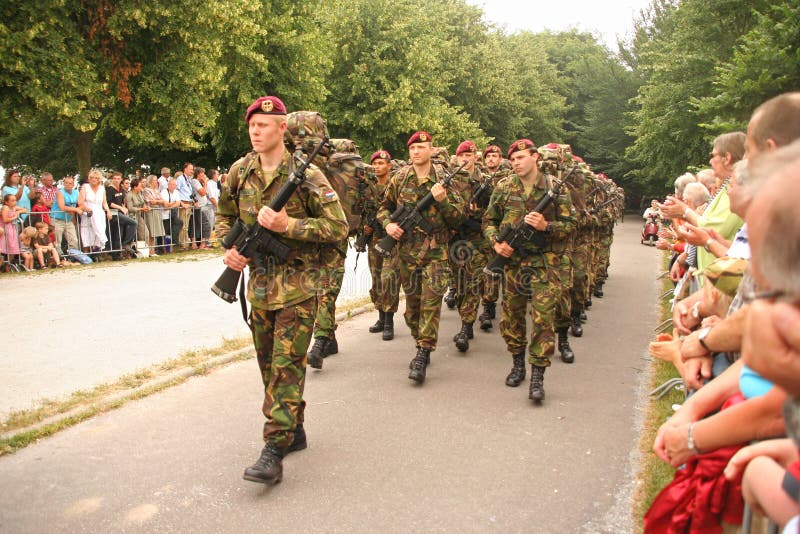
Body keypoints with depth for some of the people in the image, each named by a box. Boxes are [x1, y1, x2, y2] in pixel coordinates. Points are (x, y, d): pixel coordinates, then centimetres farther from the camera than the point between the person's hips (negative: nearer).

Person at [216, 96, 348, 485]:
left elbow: (338, 226, -13)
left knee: (287, 364, -8)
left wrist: (287, 225, -22)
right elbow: (224, 216, 19)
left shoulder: (305, 174, -12)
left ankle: (275, 450, -5)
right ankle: (293, 430, 30)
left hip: (296, 283, -6)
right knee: (268, 363, 14)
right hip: (258, 281, 6)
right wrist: (229, 247, -2)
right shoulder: (239, 172, 5)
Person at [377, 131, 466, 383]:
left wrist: (442, 200, -18)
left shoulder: (444, 179, -2)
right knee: (412, 302, 11)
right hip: (406, 250, 3)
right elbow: (384, 206, 17)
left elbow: (457, 218, -2)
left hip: (435, 251, -3)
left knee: (431, 302, -8)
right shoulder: (399, 178, 5)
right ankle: (420, 346, 28)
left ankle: (423, 355, -5)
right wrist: (388, 223, -3)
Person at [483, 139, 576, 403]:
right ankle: (518, 364, 29)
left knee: (543, 317, -7)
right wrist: (496, 242, -6)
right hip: (512, 260, 3)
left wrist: (545, 226, -17)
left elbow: (569, 224, 1)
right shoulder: (504, 187, 5)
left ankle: (537, 376, -1)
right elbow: (489, 220, 12)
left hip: (544, 262, -3)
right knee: (511, 315, 11)